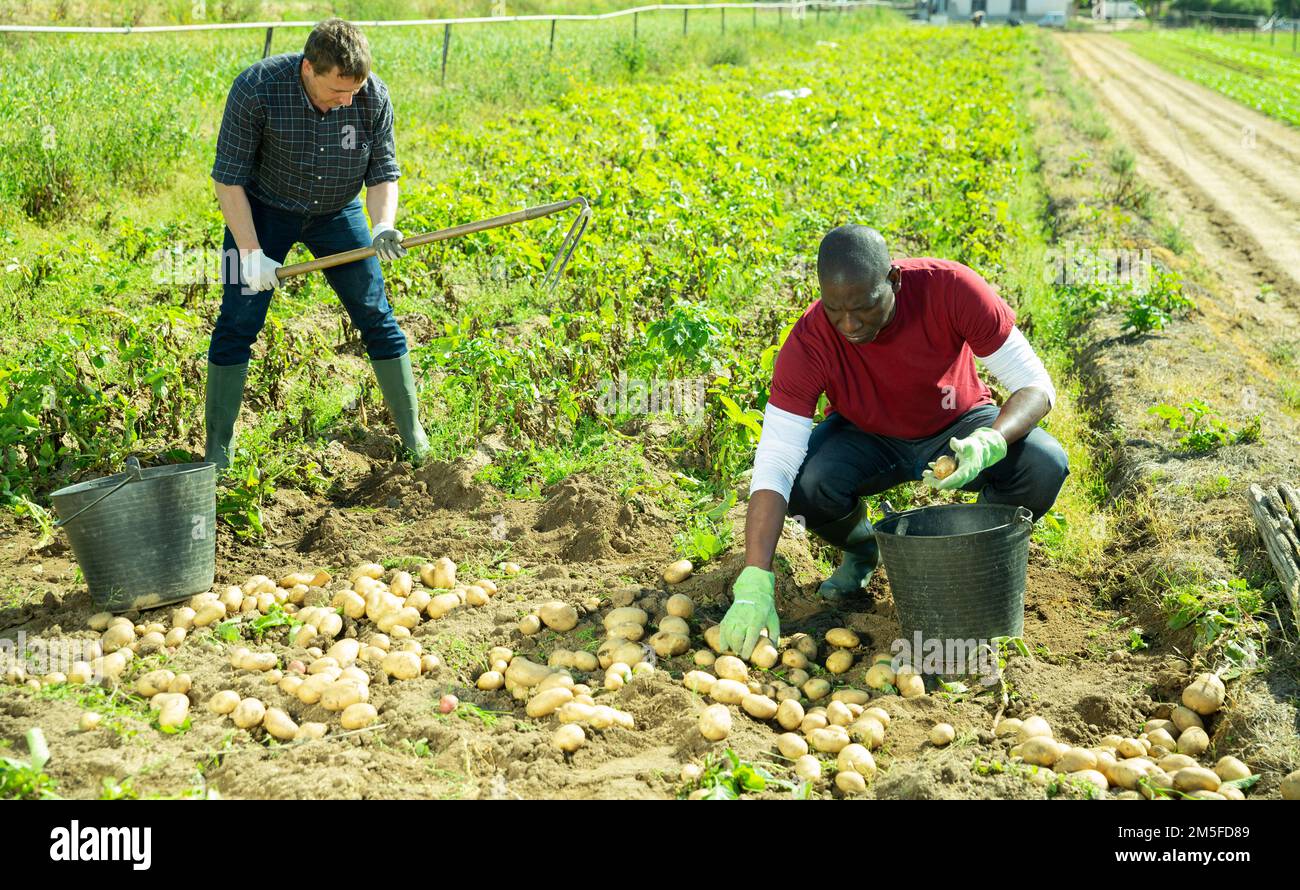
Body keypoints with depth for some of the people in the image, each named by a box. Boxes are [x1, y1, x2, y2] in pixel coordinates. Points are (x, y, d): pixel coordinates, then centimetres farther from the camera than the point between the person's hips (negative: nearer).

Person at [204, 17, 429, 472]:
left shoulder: (374, 97, -20)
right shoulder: (256, 89, -28)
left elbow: (383, 173, -9)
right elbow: (228, 178, -20)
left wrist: (383, 226, -29)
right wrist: (251, 253, -25)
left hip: (337, 213, 2)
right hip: (262, 209, -2)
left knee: (377, 318, 1)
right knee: (238, 323, -6)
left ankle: (413, 435, 15)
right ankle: (217, 451, 5)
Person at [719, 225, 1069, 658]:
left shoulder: (950, 288, -30)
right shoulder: (809, 342, -29)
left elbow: (1036, 386, -23)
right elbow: (774, 464, -33)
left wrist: (989, 442, -46)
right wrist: (754, 584, -44)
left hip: (958, 428, 0)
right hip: (867, 439, 0)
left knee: (1045, 468, -30)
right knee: (805, 485, -32)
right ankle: (861, 551, 5)